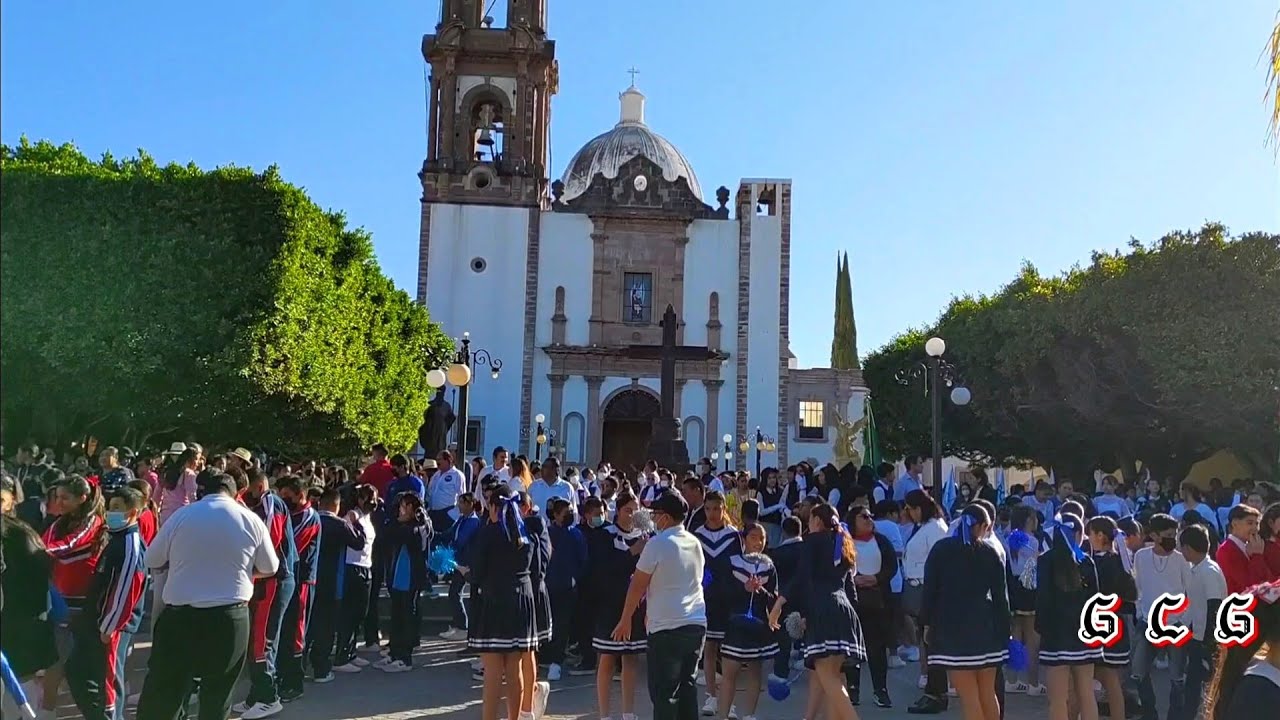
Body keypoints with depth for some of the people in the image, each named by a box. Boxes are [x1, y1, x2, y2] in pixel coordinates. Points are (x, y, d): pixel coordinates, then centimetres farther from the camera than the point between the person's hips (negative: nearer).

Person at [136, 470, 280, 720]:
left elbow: (152, 562, 7)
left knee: (160, 698, 10)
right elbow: (270, 568, 9)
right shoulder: (251, 520, -1)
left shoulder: (182, 515, -2)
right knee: (217, 699, 13)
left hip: (180, 616, -1)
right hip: (231, 618, 1)